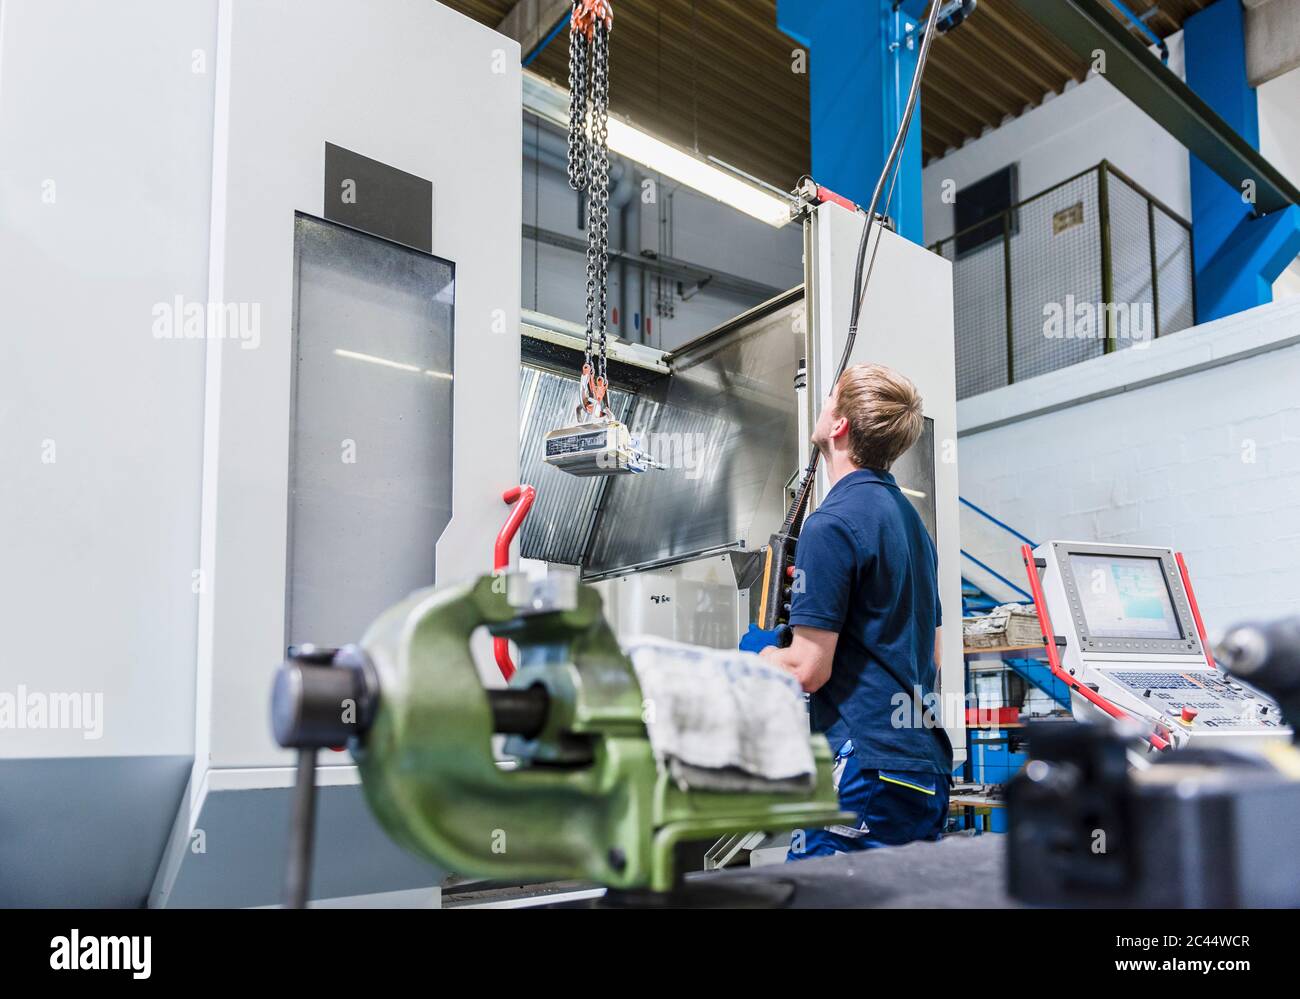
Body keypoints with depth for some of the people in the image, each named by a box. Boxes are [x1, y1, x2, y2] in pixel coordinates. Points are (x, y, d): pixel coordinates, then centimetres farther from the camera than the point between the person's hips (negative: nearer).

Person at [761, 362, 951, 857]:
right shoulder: (910, 516, 15)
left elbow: (808, 670, -17)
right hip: (926, 765, 10)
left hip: (864, 770, -10)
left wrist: (762, 664, 5)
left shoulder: (832, 523, -14)